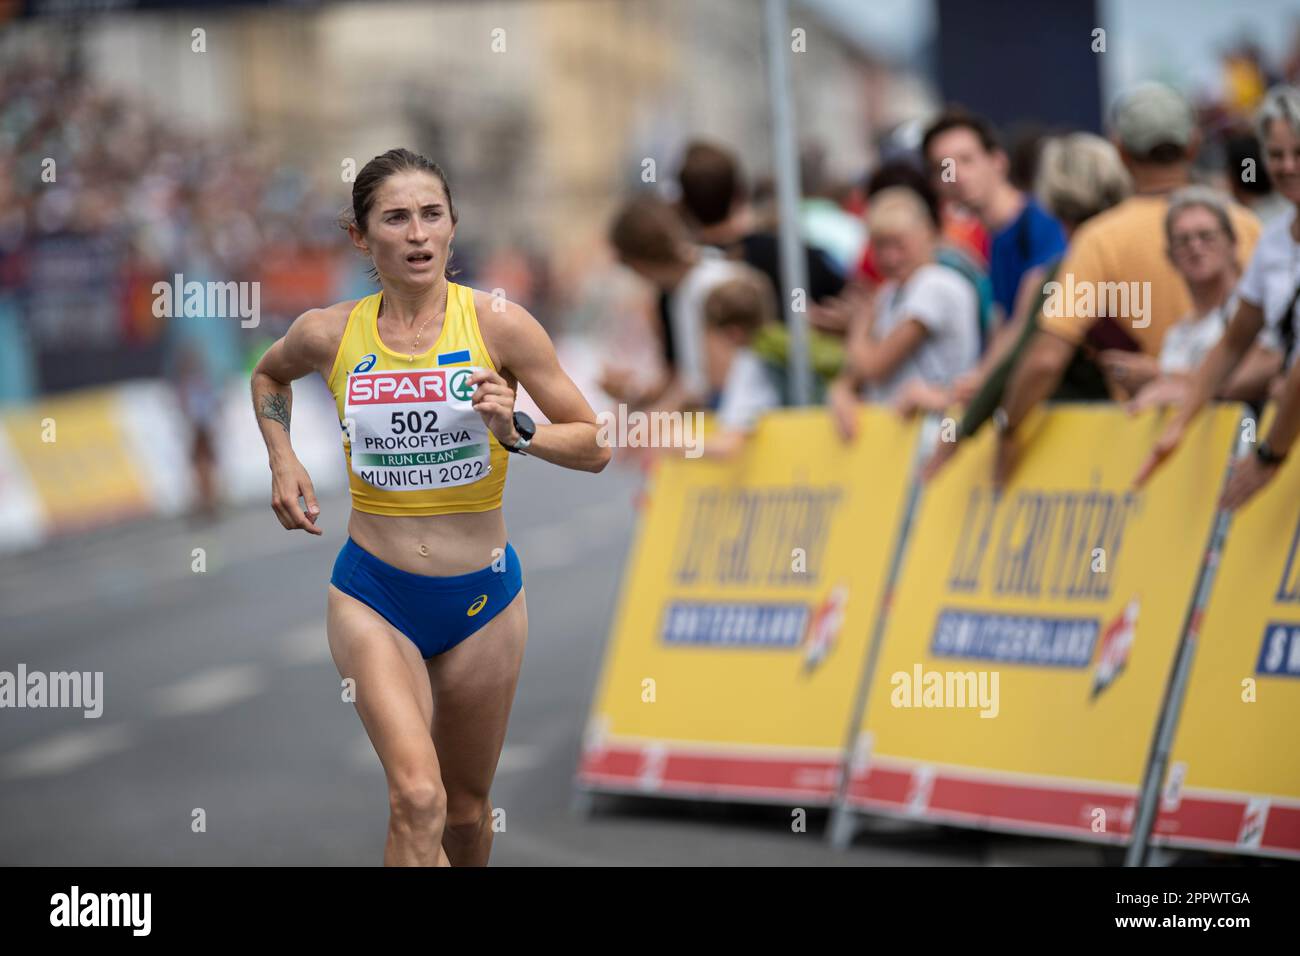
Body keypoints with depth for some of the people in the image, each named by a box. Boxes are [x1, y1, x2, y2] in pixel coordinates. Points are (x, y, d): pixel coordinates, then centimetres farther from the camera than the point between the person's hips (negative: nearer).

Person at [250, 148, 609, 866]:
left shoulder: (499, 325, -9)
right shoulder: (329, 334, -5)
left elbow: (594, 449, -5)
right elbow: (269, 375, 20)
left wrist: (516, 431, -22)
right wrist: (283, 461, 6)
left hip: (481, 596, 1)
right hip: (373, 595, -1)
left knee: (465, 808, 15)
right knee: (417, 800, -21)